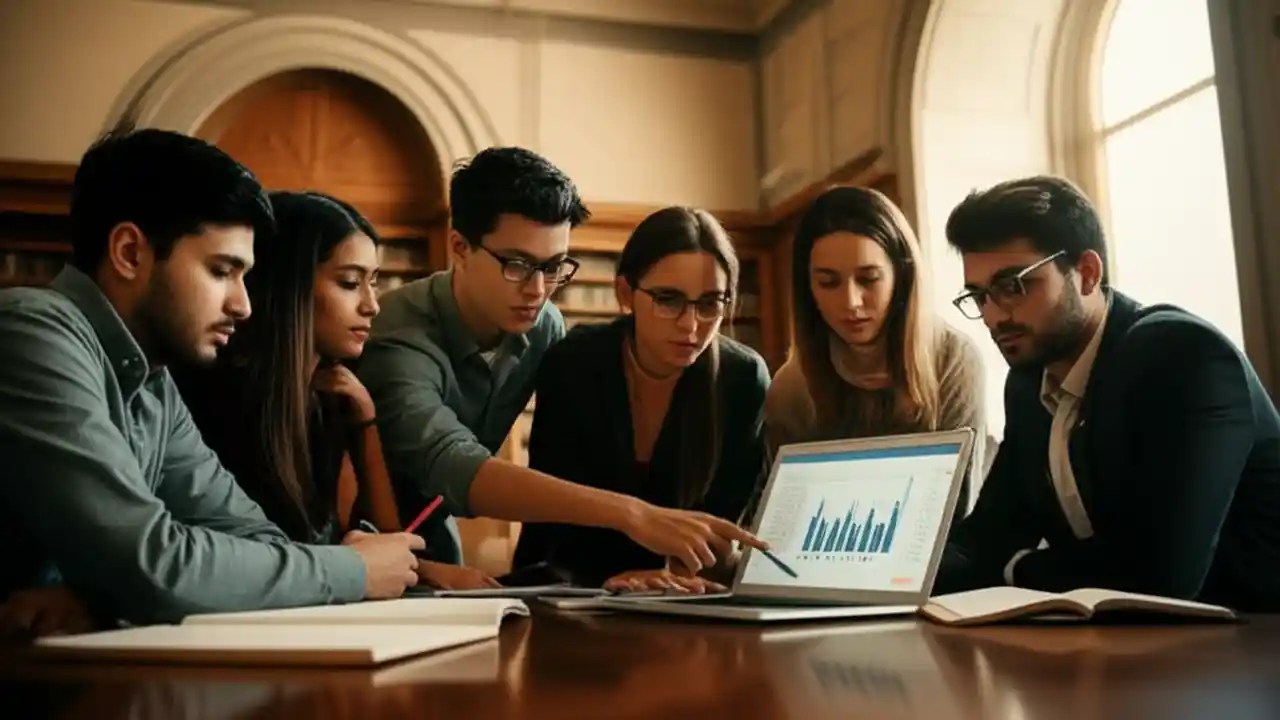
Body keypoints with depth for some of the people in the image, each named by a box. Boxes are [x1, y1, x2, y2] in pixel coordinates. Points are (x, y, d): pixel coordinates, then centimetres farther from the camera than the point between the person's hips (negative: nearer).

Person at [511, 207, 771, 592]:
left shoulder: (744, 378, -9)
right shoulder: (571, 365, -14)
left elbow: (733, 514, -7)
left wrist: (682, 573, -26)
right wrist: (606, 576, -35)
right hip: (569, 593, -2)